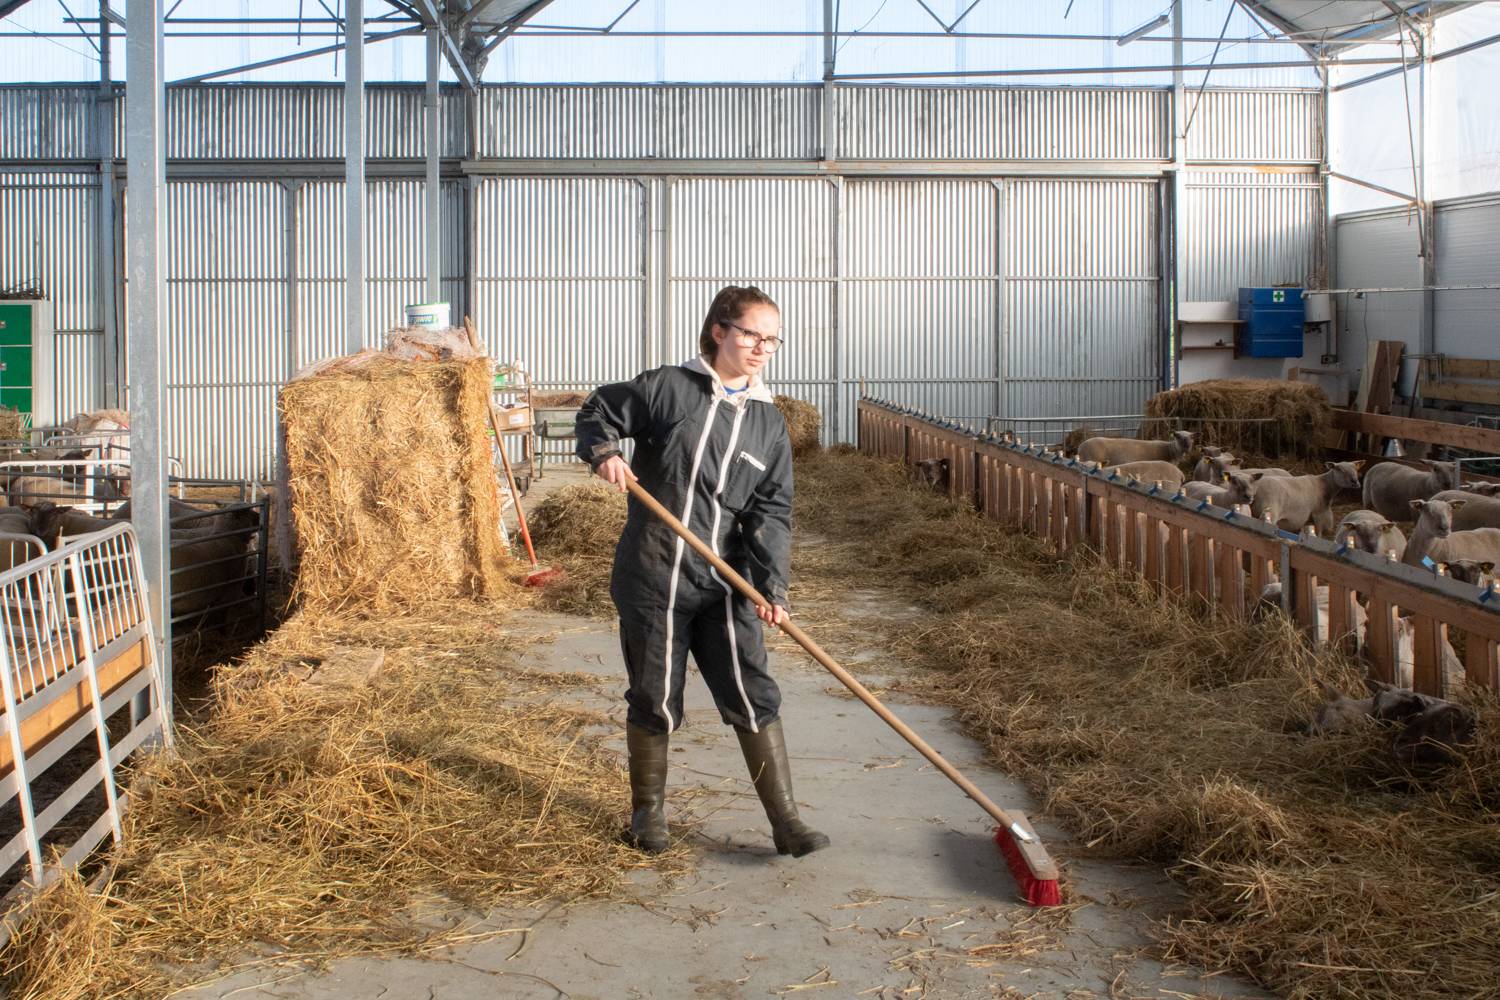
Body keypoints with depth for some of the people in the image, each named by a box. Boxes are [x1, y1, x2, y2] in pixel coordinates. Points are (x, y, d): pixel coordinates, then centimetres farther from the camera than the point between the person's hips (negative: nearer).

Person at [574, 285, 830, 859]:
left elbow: (770, 512, -1)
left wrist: (770, 584, -13)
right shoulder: (667, 388, -4)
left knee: (753, 699, 0)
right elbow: (597, 413, 8)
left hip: (726, 586, 3)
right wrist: (604, 452, -15)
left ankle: (786, 823, 8)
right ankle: (648, 812, 30)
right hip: (652, 580, -2)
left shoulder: (769, 424, 5)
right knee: (654, 700, 9)